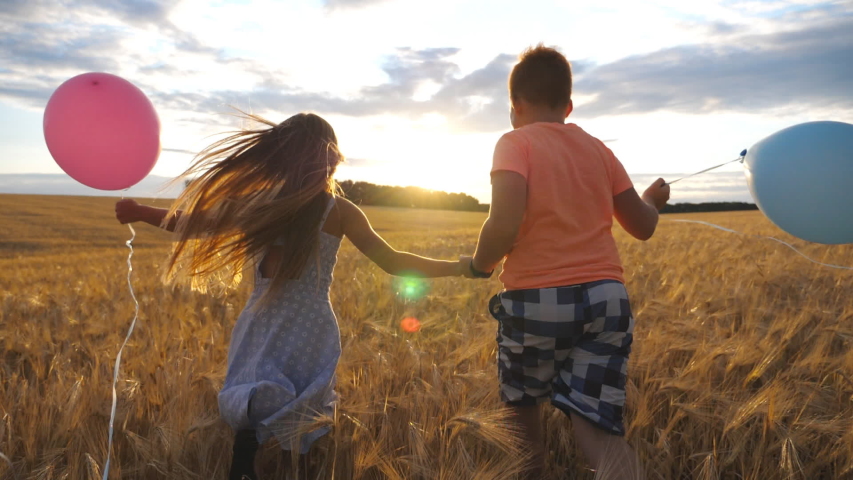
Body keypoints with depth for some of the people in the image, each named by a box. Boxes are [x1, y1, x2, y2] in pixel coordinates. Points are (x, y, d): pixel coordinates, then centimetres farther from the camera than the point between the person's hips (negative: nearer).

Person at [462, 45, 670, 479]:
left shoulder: (515, 142, -4)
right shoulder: (597, 148, 12)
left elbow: (505, 224, -20)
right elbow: (643, 227, 17)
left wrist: (480, 265, 0)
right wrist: (652, 201, 39)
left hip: (535, 301, -4)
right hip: (606, 298, 4)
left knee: (521, 405, 22)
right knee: (598, 429, 5)